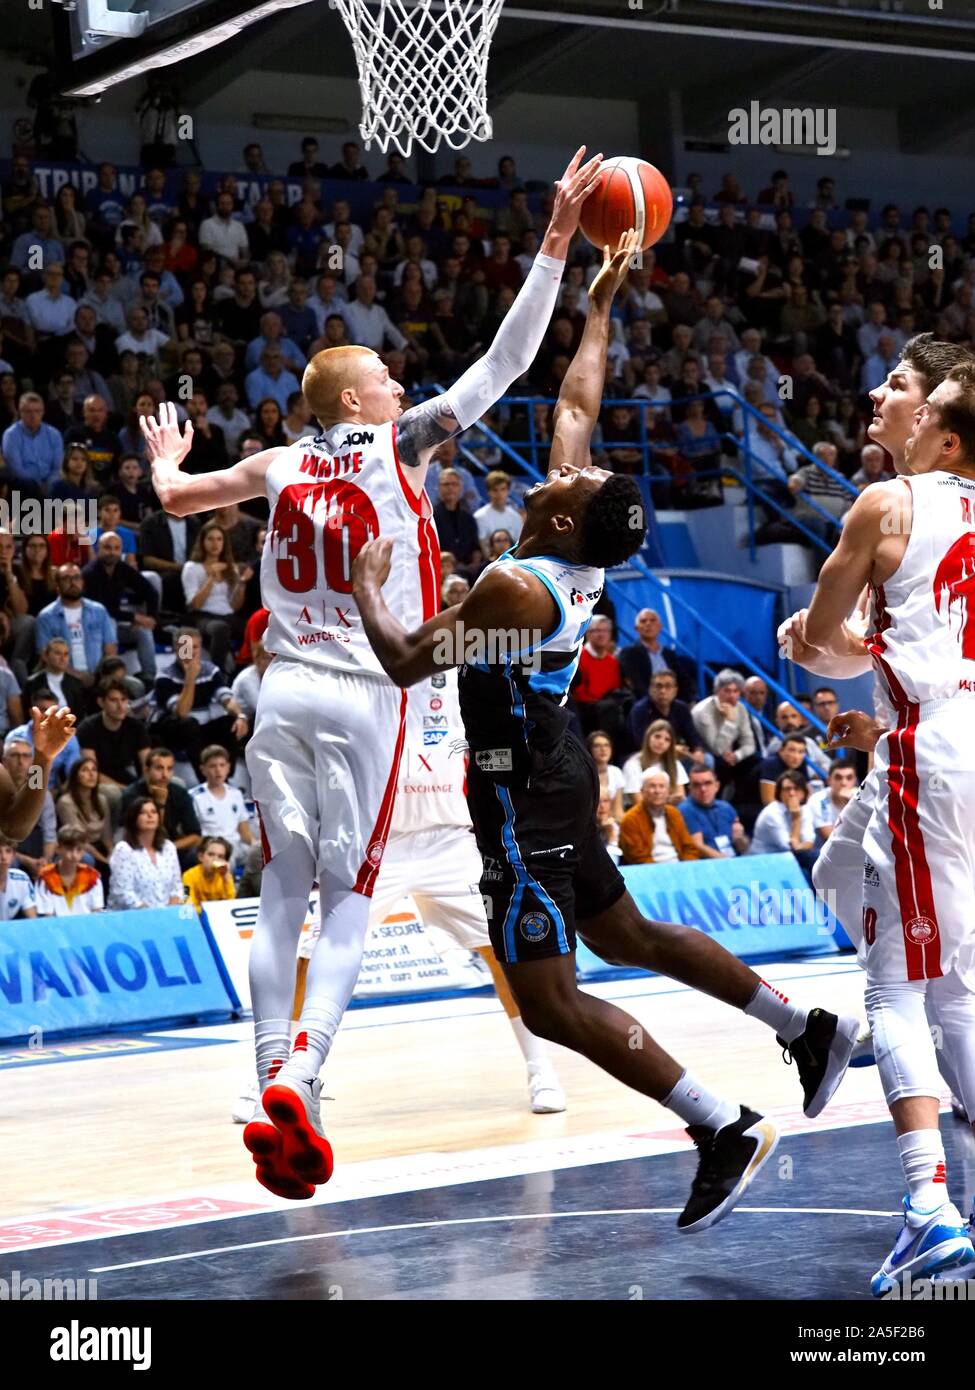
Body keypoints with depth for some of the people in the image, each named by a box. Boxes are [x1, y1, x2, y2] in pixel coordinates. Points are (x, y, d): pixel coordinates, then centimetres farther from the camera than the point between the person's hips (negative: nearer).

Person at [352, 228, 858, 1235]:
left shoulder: (516, 588, -24)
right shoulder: (583, 549, -1)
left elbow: (404, 664, -19)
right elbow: (576, 404, 13)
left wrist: (365, 582, -5)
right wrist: (600, 305, 19)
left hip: (524, 793, -9)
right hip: (553, 771, 9)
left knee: (551, 1004, -8)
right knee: (625, 937, 24)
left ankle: (726, 1130, -12)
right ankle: (811, 1030, 26)